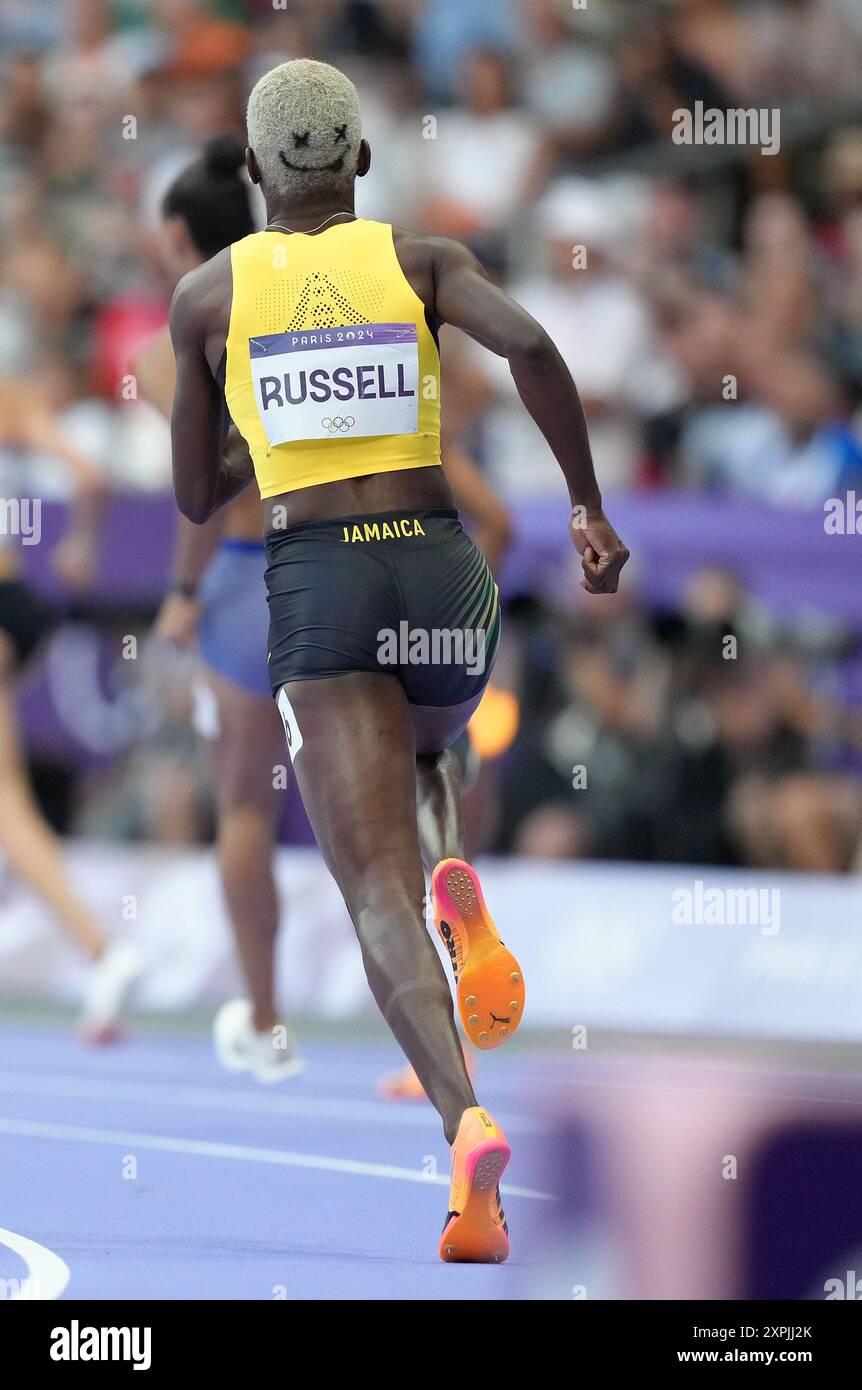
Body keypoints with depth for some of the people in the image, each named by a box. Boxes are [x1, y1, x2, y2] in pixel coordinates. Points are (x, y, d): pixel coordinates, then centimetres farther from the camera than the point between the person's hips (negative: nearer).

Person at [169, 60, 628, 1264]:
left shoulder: (207, 294, 8)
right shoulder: (423, 260, 7)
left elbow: (196, 498, 15)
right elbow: (530, 345, -13)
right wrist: (590, 506, -5)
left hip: (314, 590, -2)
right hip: (443, 575, 2)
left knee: (380, 898, -9)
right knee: (432, 749, 38)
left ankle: (467, 1122, -35)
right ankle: (463, 889, 3)